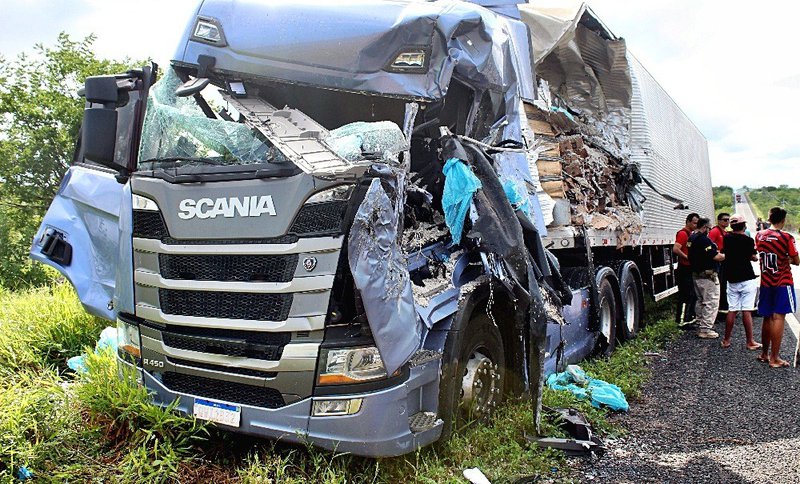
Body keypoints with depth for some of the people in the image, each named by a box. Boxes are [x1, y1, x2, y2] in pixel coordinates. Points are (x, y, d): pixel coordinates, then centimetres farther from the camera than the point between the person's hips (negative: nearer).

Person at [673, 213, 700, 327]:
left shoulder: (690, 234, 18)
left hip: (691, 270, 10)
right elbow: (675, 249, -27)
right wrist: (688, 258, -21)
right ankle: (682, 321, -5)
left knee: (693, 295, 17)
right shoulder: (683, 233, -13)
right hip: (684, 270, -10)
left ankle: (690, 318, 28)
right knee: (685, 296, -8)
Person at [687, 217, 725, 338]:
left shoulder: (691, 238, 12)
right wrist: (724, 256, -2)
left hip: (696, 274, 10)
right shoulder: (704, 239, -18)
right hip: (708, 275, -10)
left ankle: (700, 326, 25)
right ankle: (705, 329, -5)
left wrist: (717, 252, 17)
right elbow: (715, 256, -21)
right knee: (711, 302, -5)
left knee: (701, 301, 18)